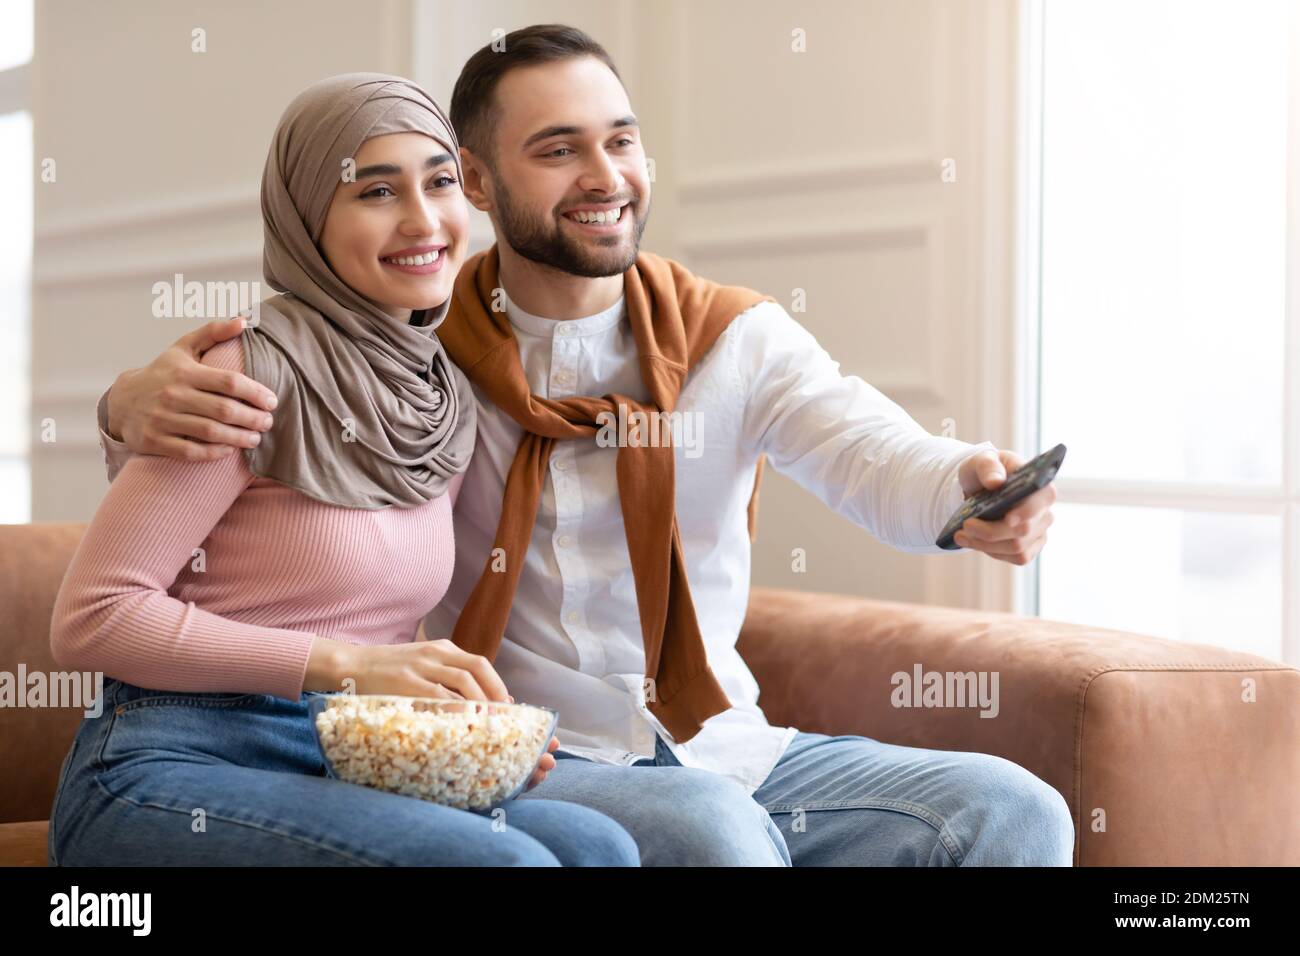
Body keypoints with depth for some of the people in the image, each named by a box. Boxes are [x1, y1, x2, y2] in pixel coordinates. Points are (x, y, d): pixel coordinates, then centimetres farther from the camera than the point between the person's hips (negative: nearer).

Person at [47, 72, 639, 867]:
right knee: (505, 857, -30)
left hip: (344, 772, 6)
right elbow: (92, 618, -12)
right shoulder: (256, 370, -9)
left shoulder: (451, 407, 12)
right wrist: (346, 666, -18)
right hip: (172, 770, -6)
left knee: (596, 844, -23)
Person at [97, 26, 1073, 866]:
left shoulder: (735, 336, 3)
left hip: (726, 746, 3)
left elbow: (874, 455, -12)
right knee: (714, 833, -35)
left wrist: (973, 485, -37)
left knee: (1014, 813, -15)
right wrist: (138, 404, -28)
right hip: (517, 767, -3)